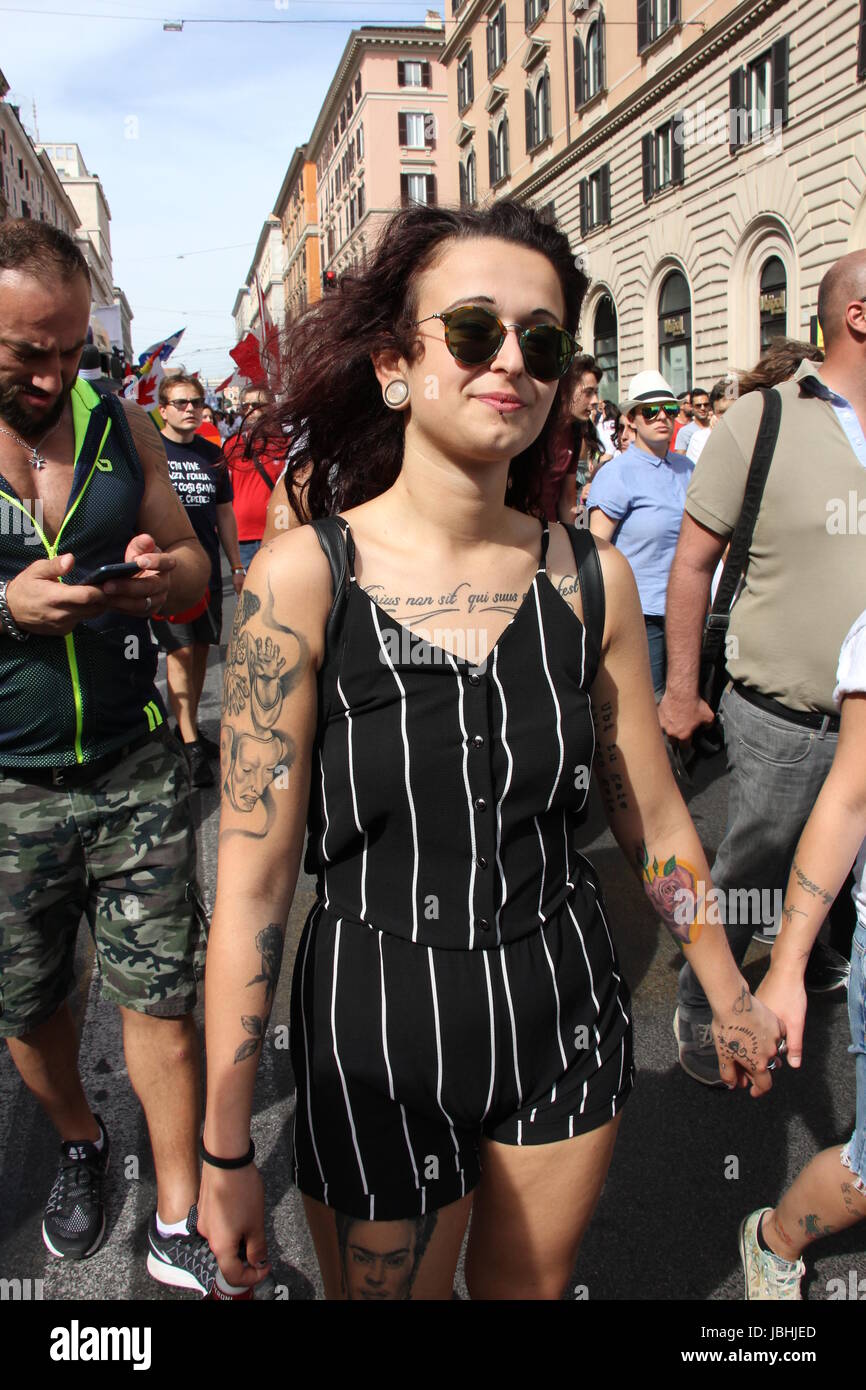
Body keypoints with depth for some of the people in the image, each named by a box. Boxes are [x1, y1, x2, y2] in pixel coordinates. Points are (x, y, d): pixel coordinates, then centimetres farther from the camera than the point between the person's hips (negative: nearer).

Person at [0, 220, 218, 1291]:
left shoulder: (119, 425, 3)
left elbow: (194, 563, 11)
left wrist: (163, 575, -13)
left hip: (135, 770, 1)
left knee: (161, 999, 6)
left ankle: (180, 1224, 23)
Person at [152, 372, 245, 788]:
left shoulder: (212, 454, 12)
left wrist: (237, 566, 16)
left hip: (208, 570, 5)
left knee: (201, 650, 10)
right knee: (180, 651, -8)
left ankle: (190, 727, 25)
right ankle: (191, 745, -5)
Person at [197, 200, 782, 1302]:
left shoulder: (592, 577, -7)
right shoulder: (302, 577, -17)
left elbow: (654, 821, 4)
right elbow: (251, 880, -15)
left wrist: (730, 1000, 13)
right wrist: (224, 1151, -10)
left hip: (563, 1007, 3)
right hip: (377, 1020, -2)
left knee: (527, 1287, 25)